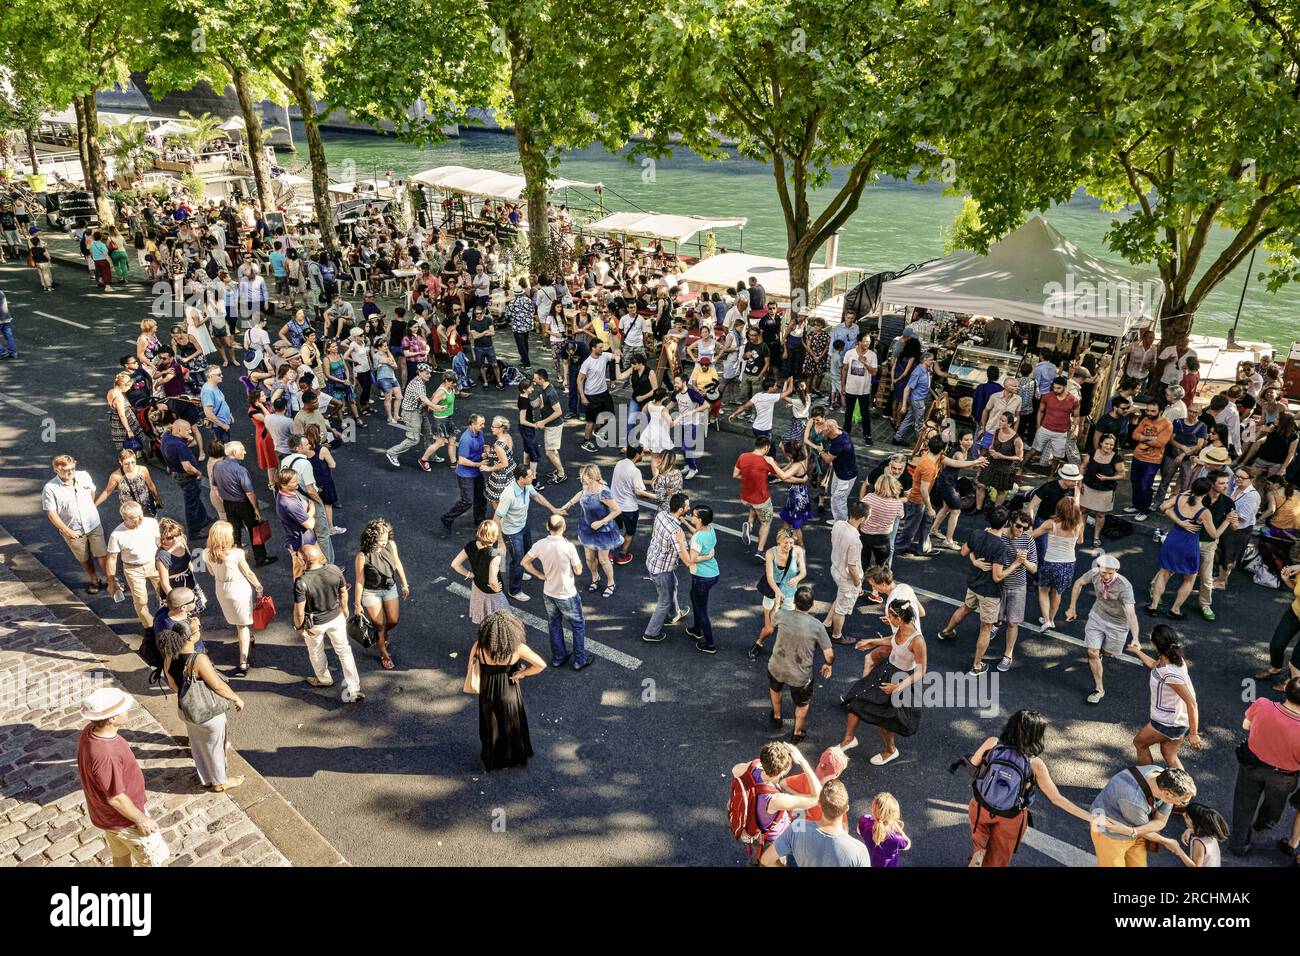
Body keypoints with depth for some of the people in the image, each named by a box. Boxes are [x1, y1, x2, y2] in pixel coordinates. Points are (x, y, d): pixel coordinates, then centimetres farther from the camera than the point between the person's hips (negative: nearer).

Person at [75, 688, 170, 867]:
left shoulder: (90, 731, -13)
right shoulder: (105, 755, -41)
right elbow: (116, 798, -29)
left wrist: (136, 790, 16)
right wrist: (141, 819, -14)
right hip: (123, 818, -8)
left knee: (121, 854, 30)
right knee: (157, 859, 13)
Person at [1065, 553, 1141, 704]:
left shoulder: (1124, 586, -35)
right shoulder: (1094, 573, -22)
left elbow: (1131, 613, -41)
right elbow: (1078, 583, -1)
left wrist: (1135, 638, -51)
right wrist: (1072, 608, 1)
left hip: (1117, 623, -3)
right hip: (1097, 617, 3)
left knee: (1108, 654, 19)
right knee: (1092, 653, -2)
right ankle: (1099, 689, 15)